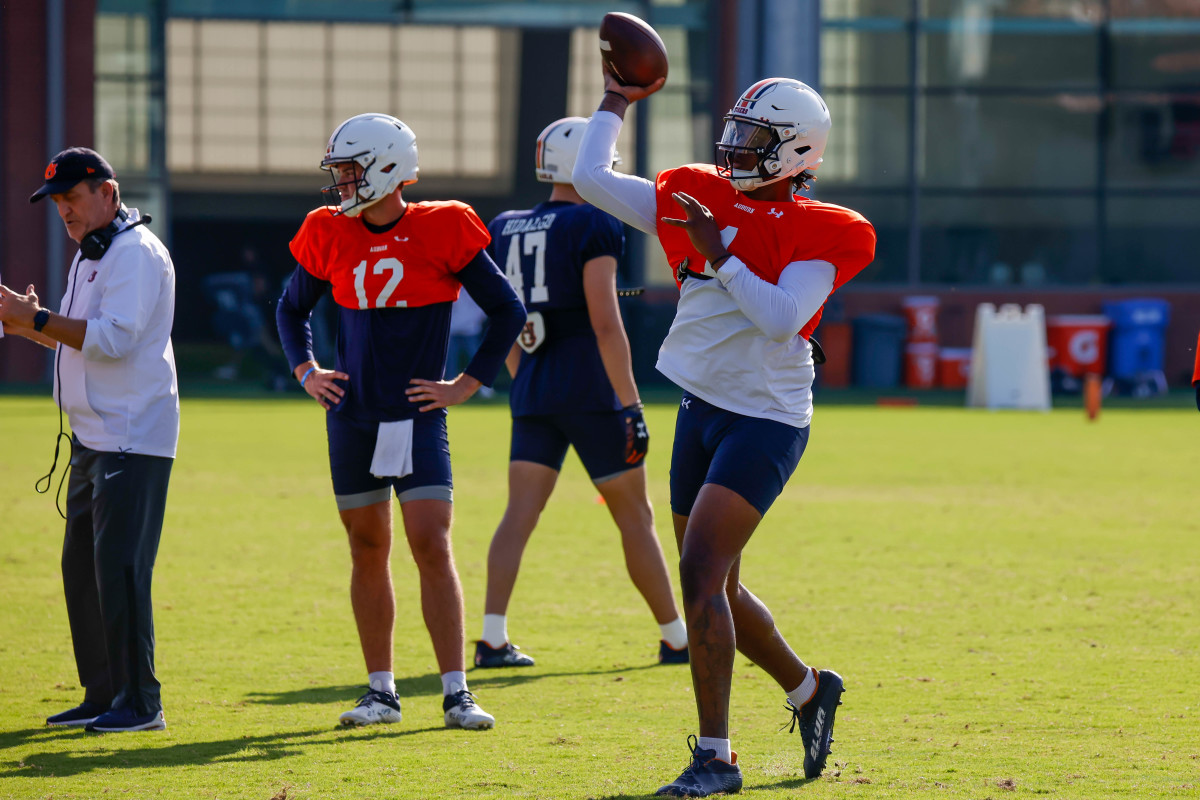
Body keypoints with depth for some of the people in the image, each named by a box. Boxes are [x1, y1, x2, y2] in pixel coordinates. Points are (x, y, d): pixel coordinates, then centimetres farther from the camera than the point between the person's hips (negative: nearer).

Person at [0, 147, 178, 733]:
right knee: (82, 567, 12)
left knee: (120, 567, -12)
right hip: (92, 438, 10)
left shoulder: (136, 254, -13)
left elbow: (113, 337, -23)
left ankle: (140, 702, -9)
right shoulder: (90, 255, 18)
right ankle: (102, 696, 18)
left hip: (133, 438, -10)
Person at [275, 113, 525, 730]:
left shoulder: (441, 231, -8)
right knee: (368, 549, 8)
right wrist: (305, 372, 8)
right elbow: (292, 308, 21)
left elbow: (507, 313, -1)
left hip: (417, 418, -4)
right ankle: (380, 692, 15)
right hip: (352, 417, 4)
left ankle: (456, 694, -7)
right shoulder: (332, 237, 3)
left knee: (432, 546, -10)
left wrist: (467, 384, -4)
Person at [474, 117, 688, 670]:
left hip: (532, 392, 5)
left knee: (520, 513, 1)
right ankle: (677, 638, 15)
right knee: (635, 516, 5)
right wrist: (631, 406, -14)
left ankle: (493, 638, -12)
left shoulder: (505, 230, 10)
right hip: (589, 390, -5)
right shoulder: (593, 228, -11)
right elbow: (605, 325, -17)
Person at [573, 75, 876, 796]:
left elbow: (780, 320, -24)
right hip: (701, 412, 7)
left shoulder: (816, 235, -10)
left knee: (700, 577, -19)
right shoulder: (699, 198, 7)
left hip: (765, 420, -7)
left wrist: (719, 253, -22)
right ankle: (809, 688, 39)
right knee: (716, 591, 15)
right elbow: (592, 181, 9)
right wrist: (617, 102, 11)